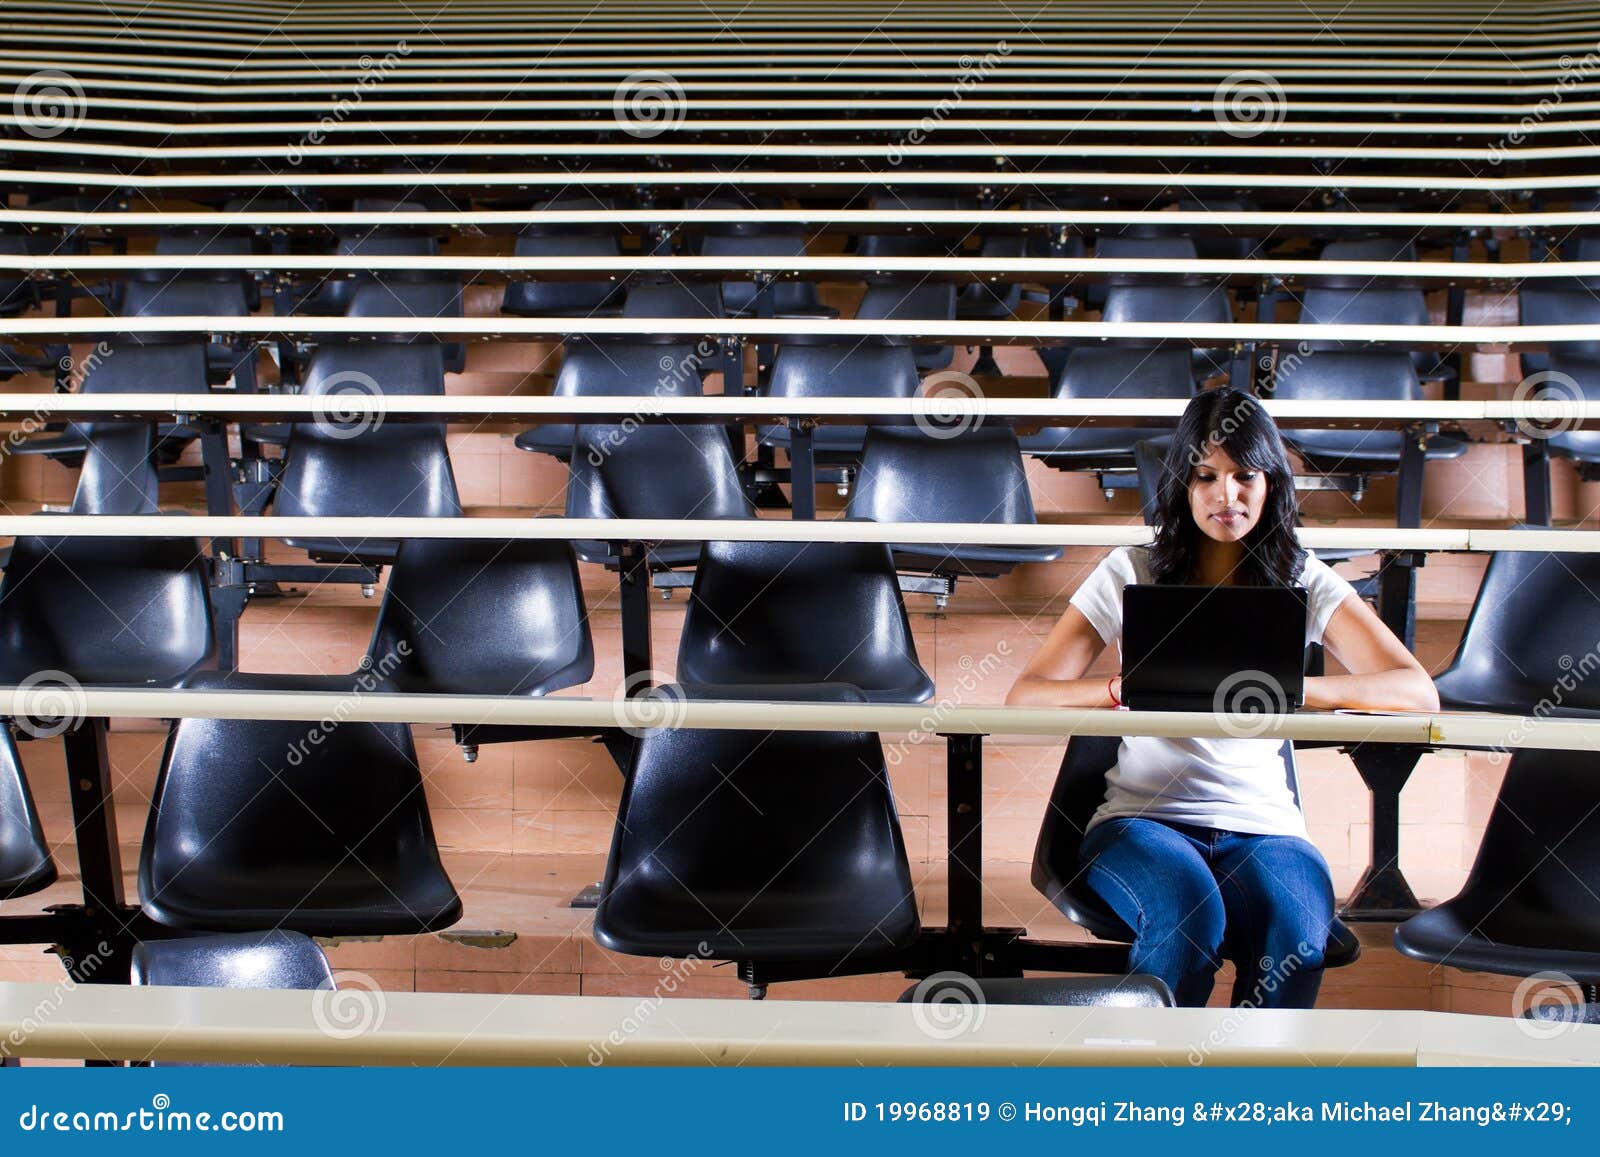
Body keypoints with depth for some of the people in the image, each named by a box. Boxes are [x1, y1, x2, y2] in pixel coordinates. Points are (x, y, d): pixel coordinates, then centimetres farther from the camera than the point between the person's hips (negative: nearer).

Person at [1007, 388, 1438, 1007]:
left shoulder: (1304, 582, 9)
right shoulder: (1130, 574, 7)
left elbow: (1419, 693, -4)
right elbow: (1025, 698, -2)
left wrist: (1292, 688, -23)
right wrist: (1133, 687, -23)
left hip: (1261, 823, 1)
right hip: (1142, 816, -1)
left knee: (1298, 922, -32)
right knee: (1185, 910, -34)